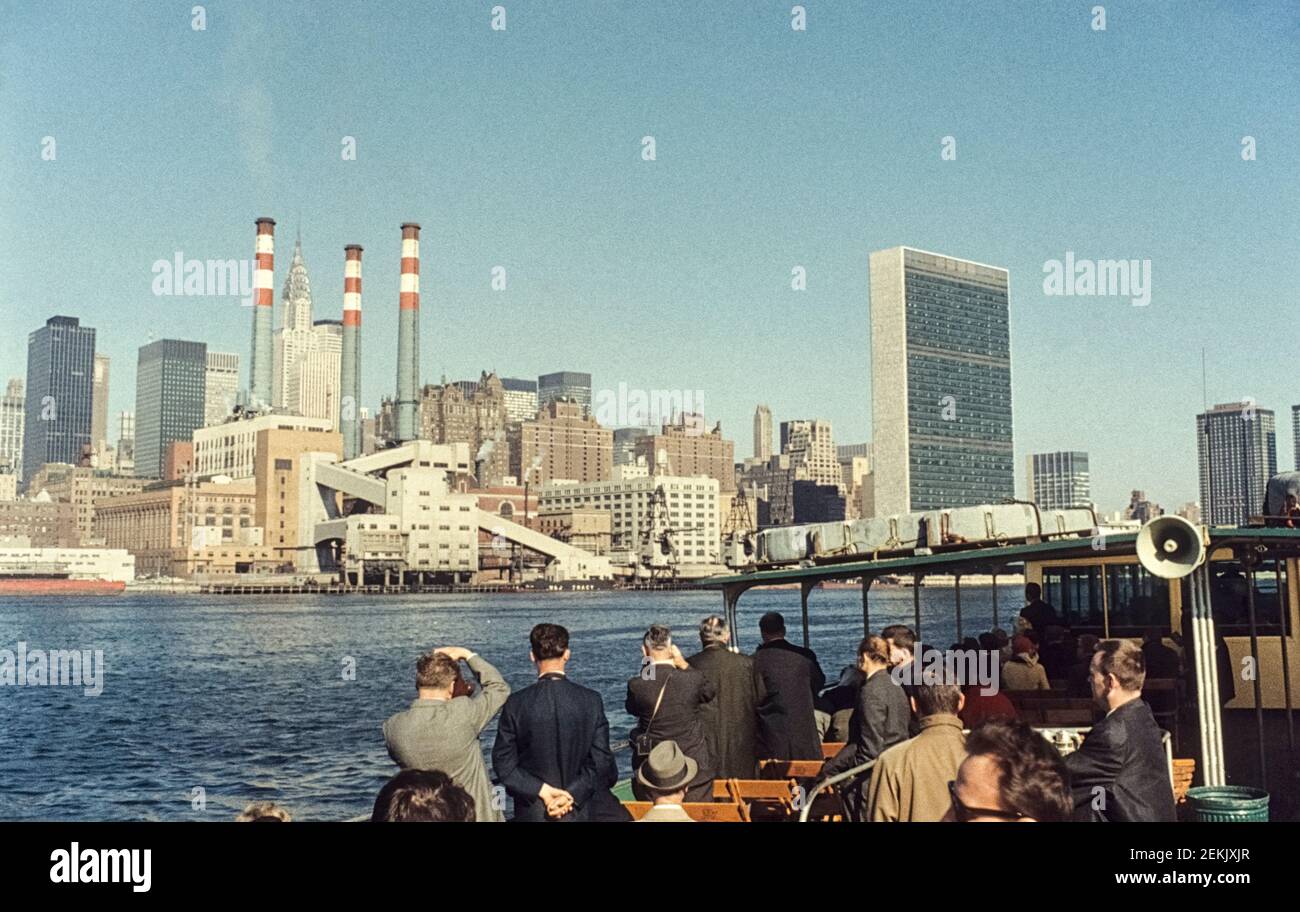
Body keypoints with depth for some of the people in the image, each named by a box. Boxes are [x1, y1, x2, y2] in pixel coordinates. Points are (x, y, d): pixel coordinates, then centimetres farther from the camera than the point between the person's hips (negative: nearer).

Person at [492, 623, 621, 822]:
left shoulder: (516, 704, -9)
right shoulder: (591, 700, -8)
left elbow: (503, 763, -8)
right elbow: (601, 761, -8)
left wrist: (542, 790, -8)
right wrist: (573, 794, -8)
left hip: (532, 812, 0)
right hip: (581, 812, 0)